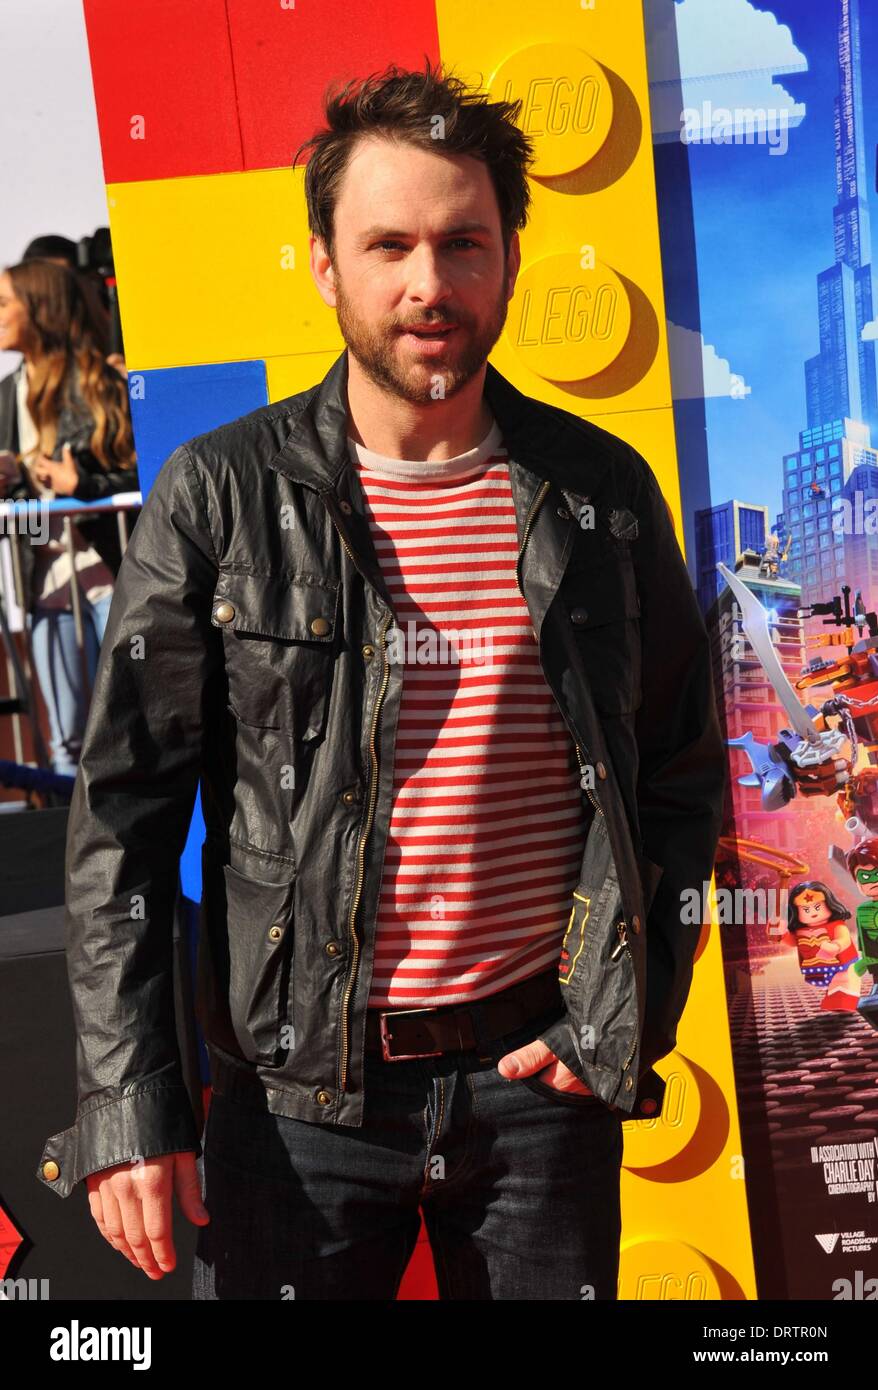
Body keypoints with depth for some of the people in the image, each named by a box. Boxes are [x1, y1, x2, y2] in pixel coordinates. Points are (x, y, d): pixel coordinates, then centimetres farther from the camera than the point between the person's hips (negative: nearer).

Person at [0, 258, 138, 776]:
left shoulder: (99, 383, -5)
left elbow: (142, 474, -9)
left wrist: (81, 485, -21)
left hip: (109, 571, -6)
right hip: (47, 577, 6)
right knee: (68, 737, 10)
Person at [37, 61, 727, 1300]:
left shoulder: (603, 491, 0)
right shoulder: (220, 499, -7)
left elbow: (683, 775, 7)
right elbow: (122, 816, -5)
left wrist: (631, 1020, 1)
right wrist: (126, 1102, -9)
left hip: (541, 1072, 2)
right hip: (303, 1085, -1)